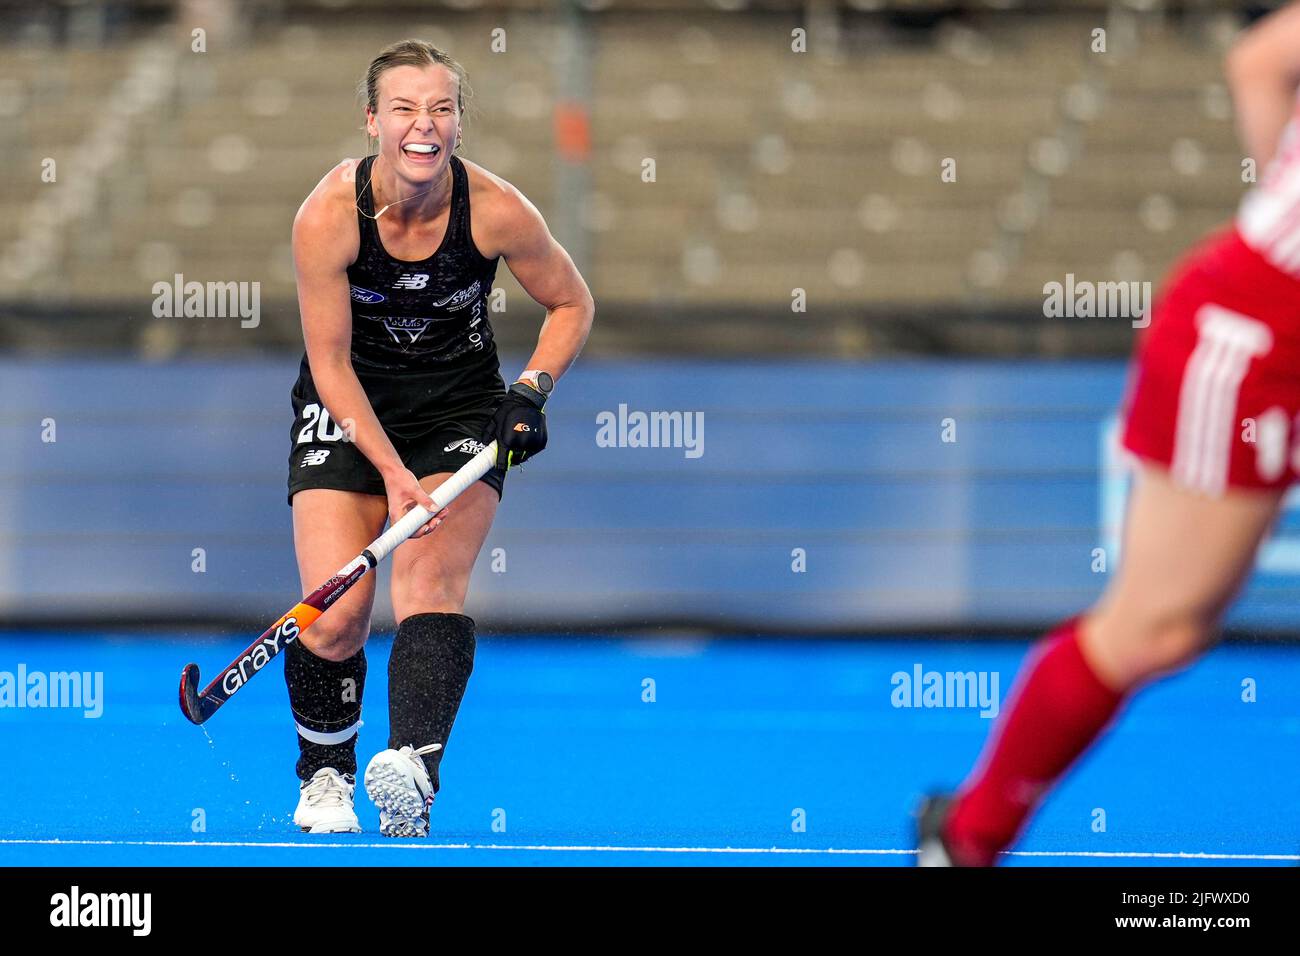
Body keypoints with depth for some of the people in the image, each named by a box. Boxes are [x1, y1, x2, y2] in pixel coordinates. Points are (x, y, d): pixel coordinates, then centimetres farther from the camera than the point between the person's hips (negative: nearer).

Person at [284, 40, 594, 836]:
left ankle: (412, 774, -41)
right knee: (333, 619, -12)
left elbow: (573, 304, 0)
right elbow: (330, 363, -16)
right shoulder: (330, 215, -22)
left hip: (459, 407, 0)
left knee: (431, 578, -24)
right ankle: (325, 775, 15)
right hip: (349, 409, 0)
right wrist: (390, 470, -24)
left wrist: (533, 389, -15)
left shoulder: (496, 210, -18)